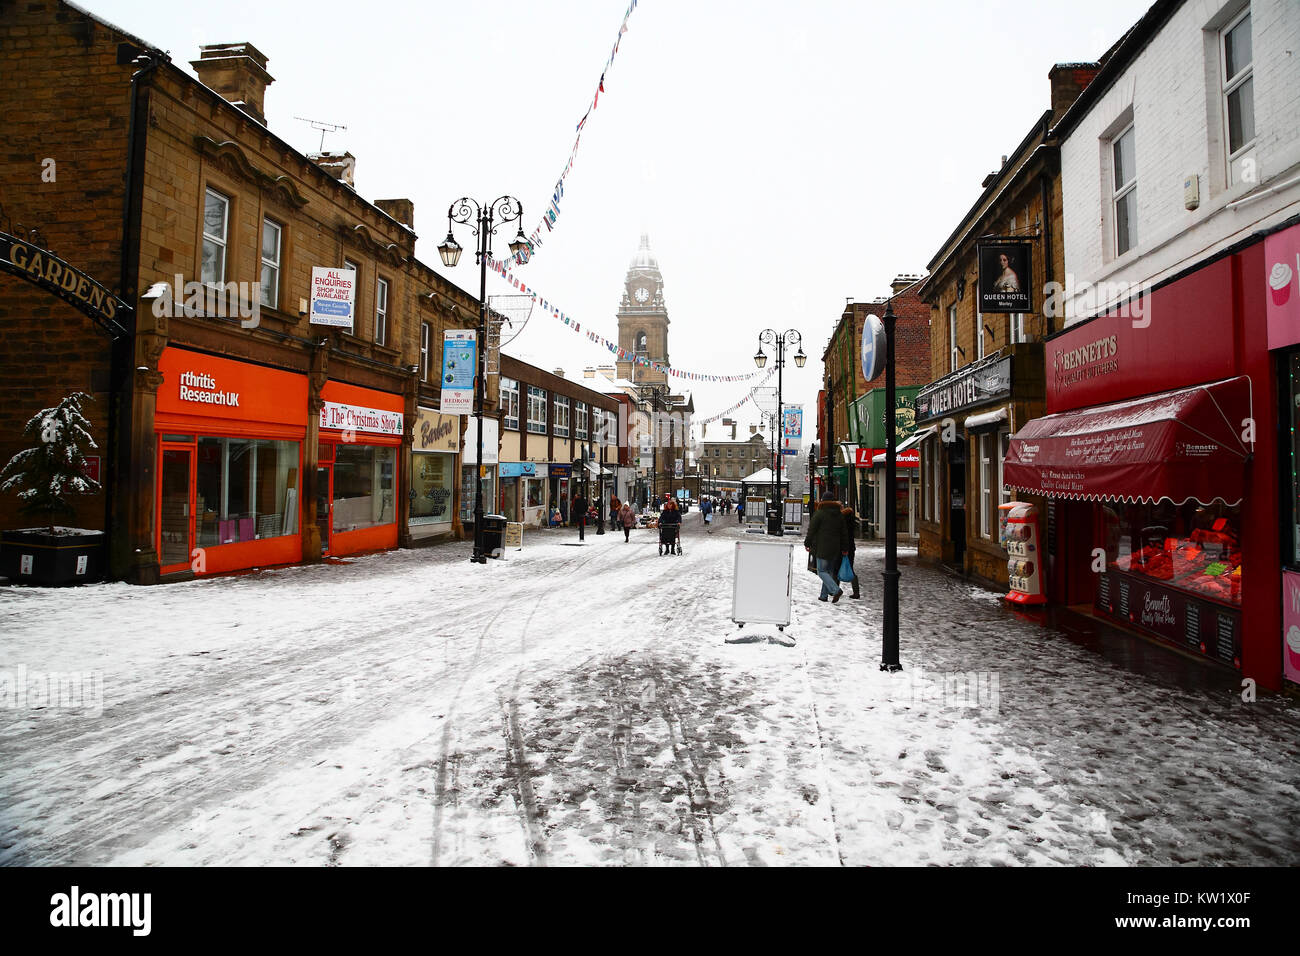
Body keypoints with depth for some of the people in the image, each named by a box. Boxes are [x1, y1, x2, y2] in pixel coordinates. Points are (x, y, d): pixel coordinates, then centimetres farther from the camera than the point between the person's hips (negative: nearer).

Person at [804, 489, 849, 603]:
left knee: (822, 571, -2)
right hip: (835, 549, 6)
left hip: (822, 548, -6)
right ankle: (824, 595, 18)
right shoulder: (839, 515, 9)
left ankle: (836, 590, -20)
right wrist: (845, 548, 21)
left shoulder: (819, 513, -9)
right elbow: (844, 533, 14)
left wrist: (807, 543, 4)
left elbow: (811, 530, -8)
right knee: (830, 571, 14)